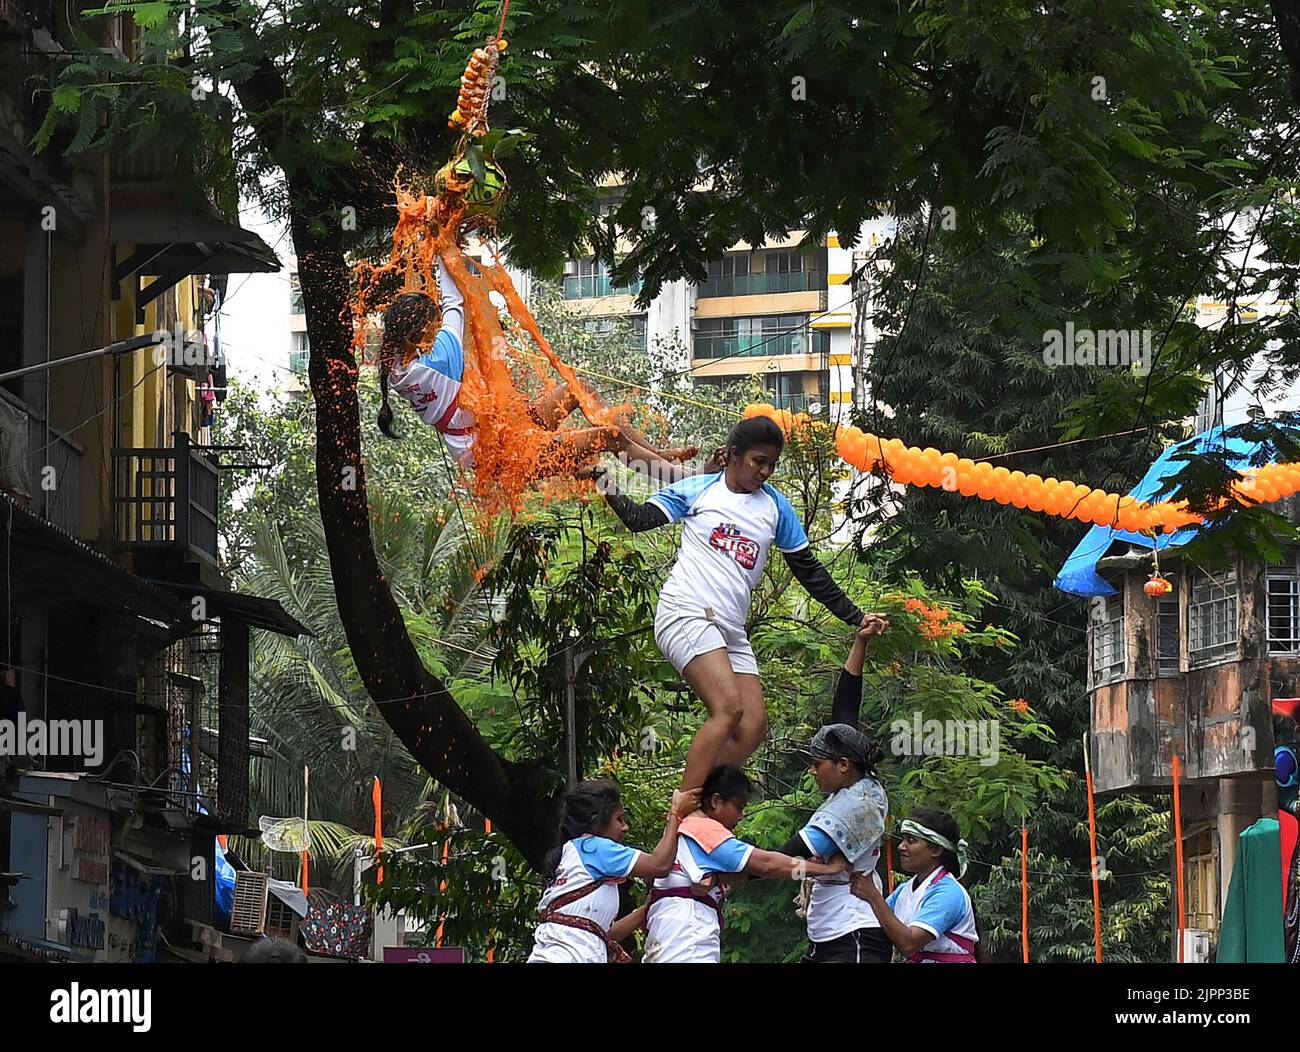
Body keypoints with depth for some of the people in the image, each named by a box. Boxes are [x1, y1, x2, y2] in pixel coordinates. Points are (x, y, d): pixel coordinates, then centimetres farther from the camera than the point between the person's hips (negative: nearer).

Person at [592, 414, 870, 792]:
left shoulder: (776, 506, 16)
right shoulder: (698, 489, 6)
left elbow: (810, 572, 20)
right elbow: (640, 519, 8)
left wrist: (856, 619, 18)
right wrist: (611, 493, -9)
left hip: (731, 631, 7)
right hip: (686, 614, -6)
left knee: (753, 727, -7)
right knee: (729, 709, -24)